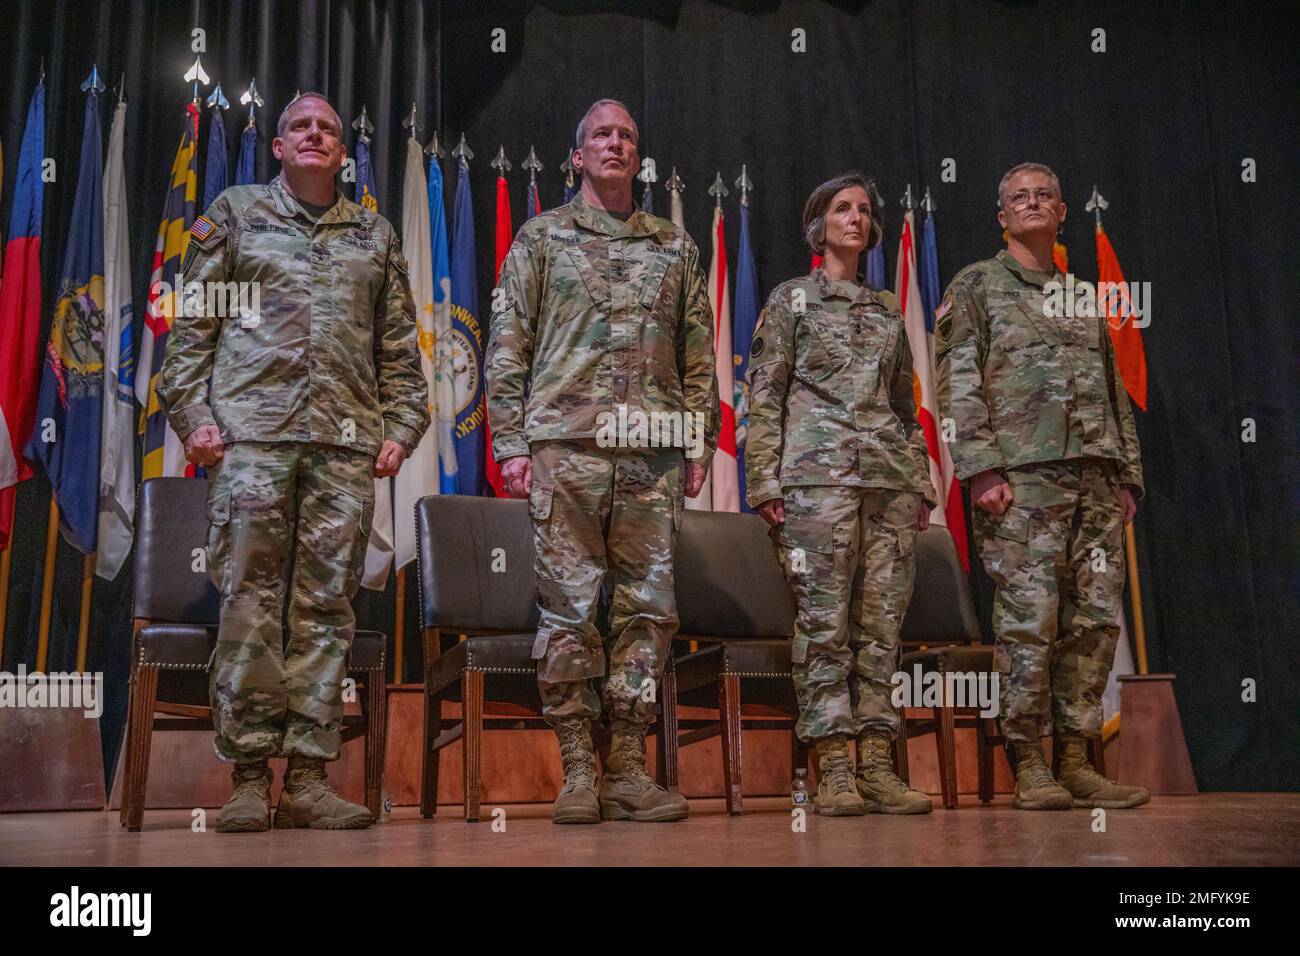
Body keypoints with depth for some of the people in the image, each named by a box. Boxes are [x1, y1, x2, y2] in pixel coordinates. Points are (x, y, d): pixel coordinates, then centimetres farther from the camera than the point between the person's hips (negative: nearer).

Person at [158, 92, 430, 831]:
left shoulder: (376, 237, 19)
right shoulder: (235, 215, 14)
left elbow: (399, 348, 17)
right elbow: (192, 324, 9)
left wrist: (401, 427, 6)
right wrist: (192, 412, -1)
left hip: (347, 441, 2)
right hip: (252, 433, -2)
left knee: (327, 605, 0)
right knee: (250, 602, -5)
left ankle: (309, 776, 5)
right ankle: (250, 776, 1)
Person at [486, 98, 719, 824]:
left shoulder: (675, 246, 17)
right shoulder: (541, 238, 11)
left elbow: (699, 355, 16)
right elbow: (508, 348, 5)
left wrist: (700, 441, 7)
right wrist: (511, 444, -3)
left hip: (654, 452, 3)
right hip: (566, 445, -2)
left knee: (649, 607, 2)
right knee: (568, 608, -2)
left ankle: (630, 768, 10)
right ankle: (578, 770, 6)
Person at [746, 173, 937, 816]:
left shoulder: (888, 311, 22)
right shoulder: (791, 299, 9)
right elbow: (764, 396, 2)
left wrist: (922, 483, 14)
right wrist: (765, 480, -8)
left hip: (890, 477, 5)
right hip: (819, 474, -4)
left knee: (882, 622, 1)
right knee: (824, 621, -8)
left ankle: (877, 767, 4)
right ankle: (833, 772, -6)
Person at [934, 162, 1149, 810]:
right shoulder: (977, 285, 8)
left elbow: (1116, 394, 24)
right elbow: (957, 384, -4)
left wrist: (1127, 476, 14)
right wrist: (981, 468, -15)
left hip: (1096, 480, 6)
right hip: (1021, 476, -6)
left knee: (1095, 621, 2)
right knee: (1029, 621, -7)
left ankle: (1076, 765, 10)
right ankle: (1031, 769, 0)